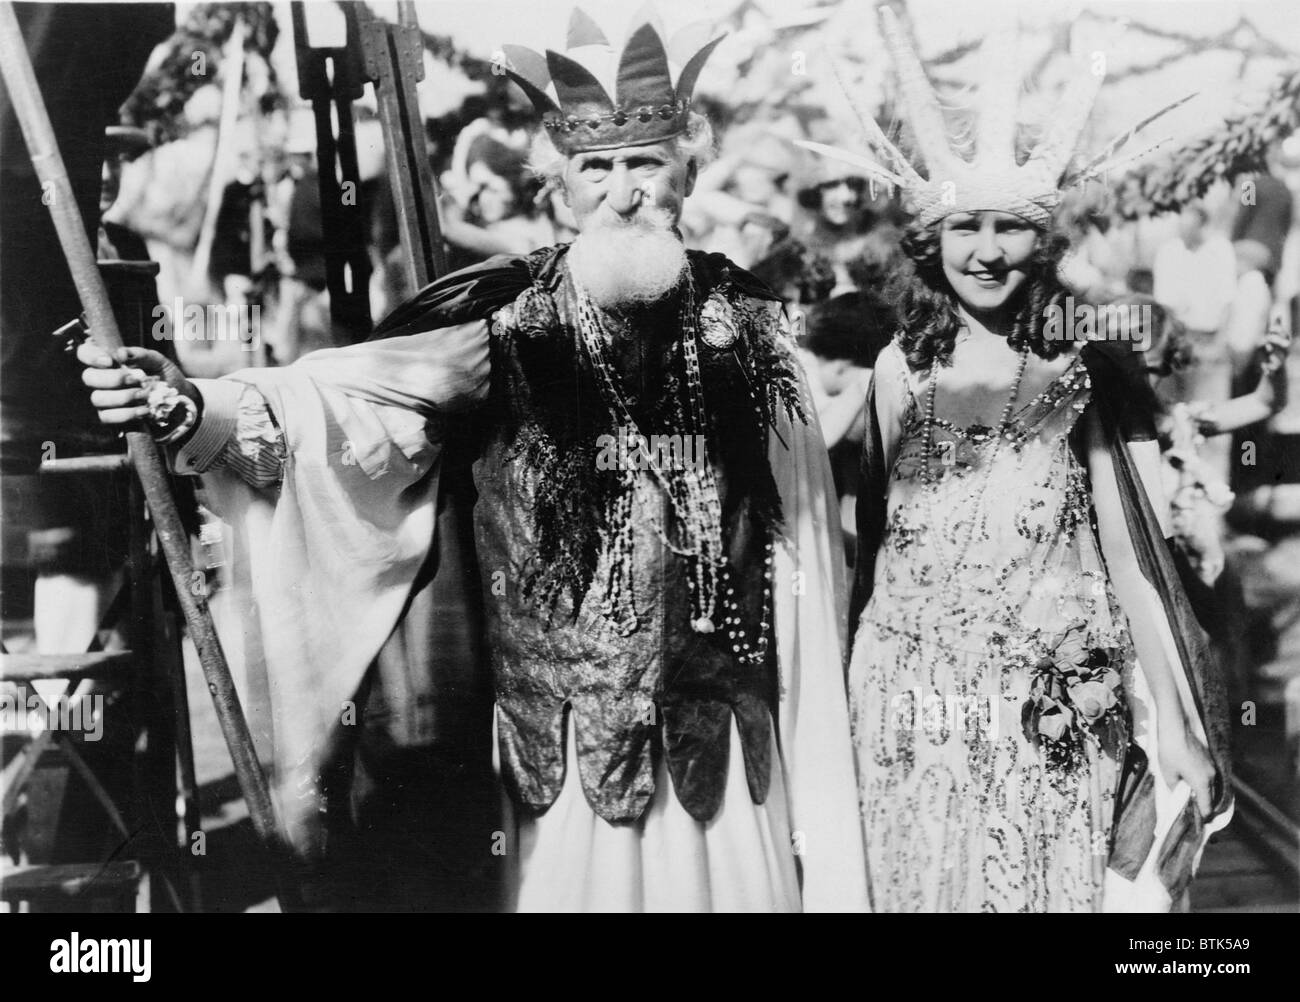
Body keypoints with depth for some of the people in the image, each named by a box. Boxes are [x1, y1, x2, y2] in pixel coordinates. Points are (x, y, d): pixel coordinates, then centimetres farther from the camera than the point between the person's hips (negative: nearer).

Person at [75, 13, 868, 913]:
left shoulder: (746, 320, 1)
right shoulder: (508, 317, -6)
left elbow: (799, 531, 6)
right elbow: (349, 394, -18)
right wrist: (197, 407, -36)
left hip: (722, 712, 2)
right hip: (570, 716, -2)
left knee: (736, 881, 10)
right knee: (583, 878, 8)